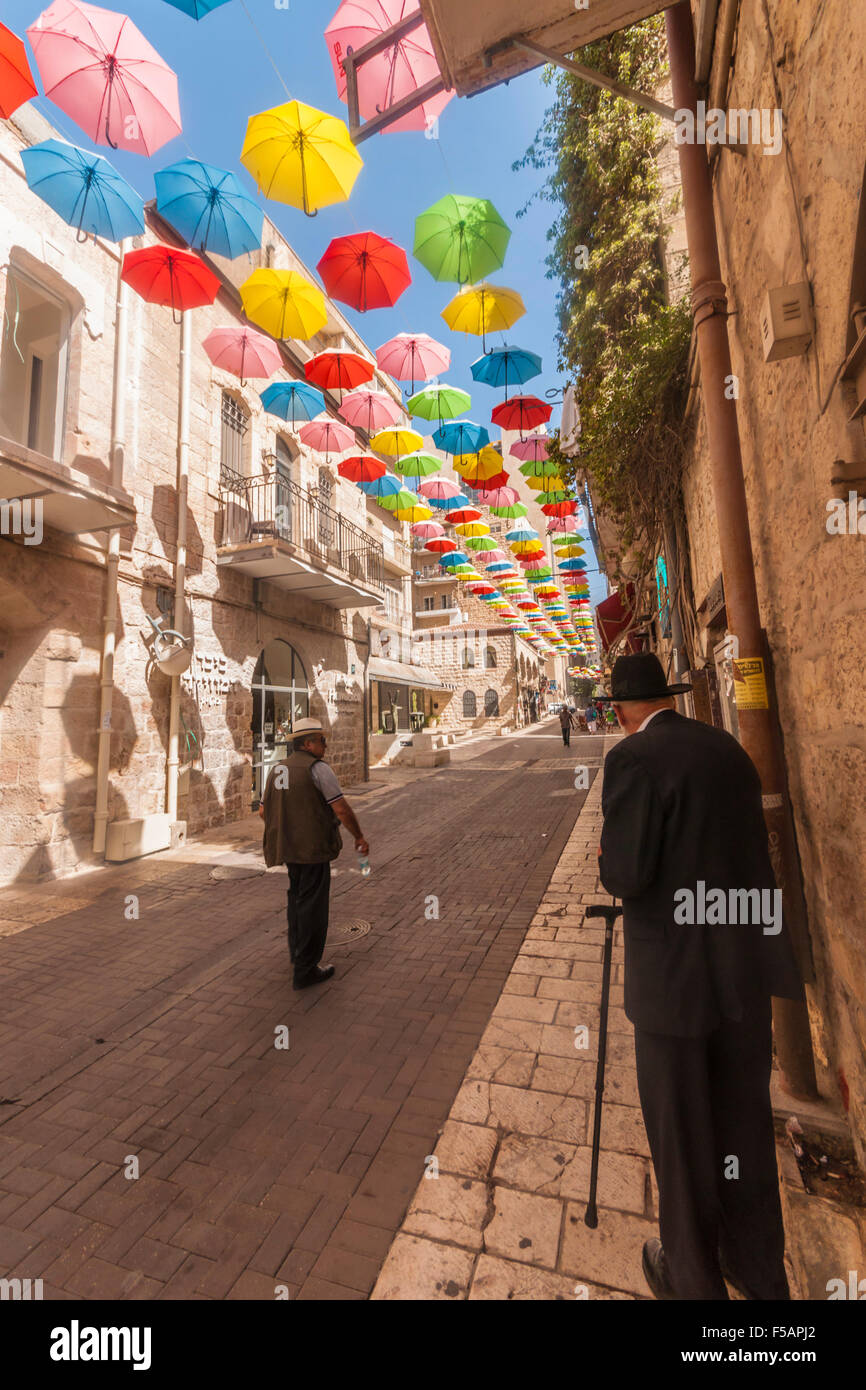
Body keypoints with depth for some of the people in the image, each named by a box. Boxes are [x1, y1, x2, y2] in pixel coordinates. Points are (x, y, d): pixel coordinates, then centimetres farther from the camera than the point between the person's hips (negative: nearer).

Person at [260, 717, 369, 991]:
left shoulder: (278, 770, 8)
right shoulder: (317, 768, -16)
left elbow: (263, 811, 14)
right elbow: (341, 809, -19)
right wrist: (359, 837, -6)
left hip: (288, 846, 8)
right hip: (313, 848, -8)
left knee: (297, 896, 25)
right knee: (312, 905, 3)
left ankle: (297, 950, 42)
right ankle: (305, 970, 12)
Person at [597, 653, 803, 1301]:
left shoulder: (632, 758, -20)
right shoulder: (728, 747, 3)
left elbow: (625, 875, -22)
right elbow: (741, 841, 11)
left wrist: (607, 857, -1)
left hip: (676, 970, -6)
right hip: (747, 961, 7)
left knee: (680, 1130, 16)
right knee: (745, 1118, 25)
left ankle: (693, 1277, 38)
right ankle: (760, 1270, 45)